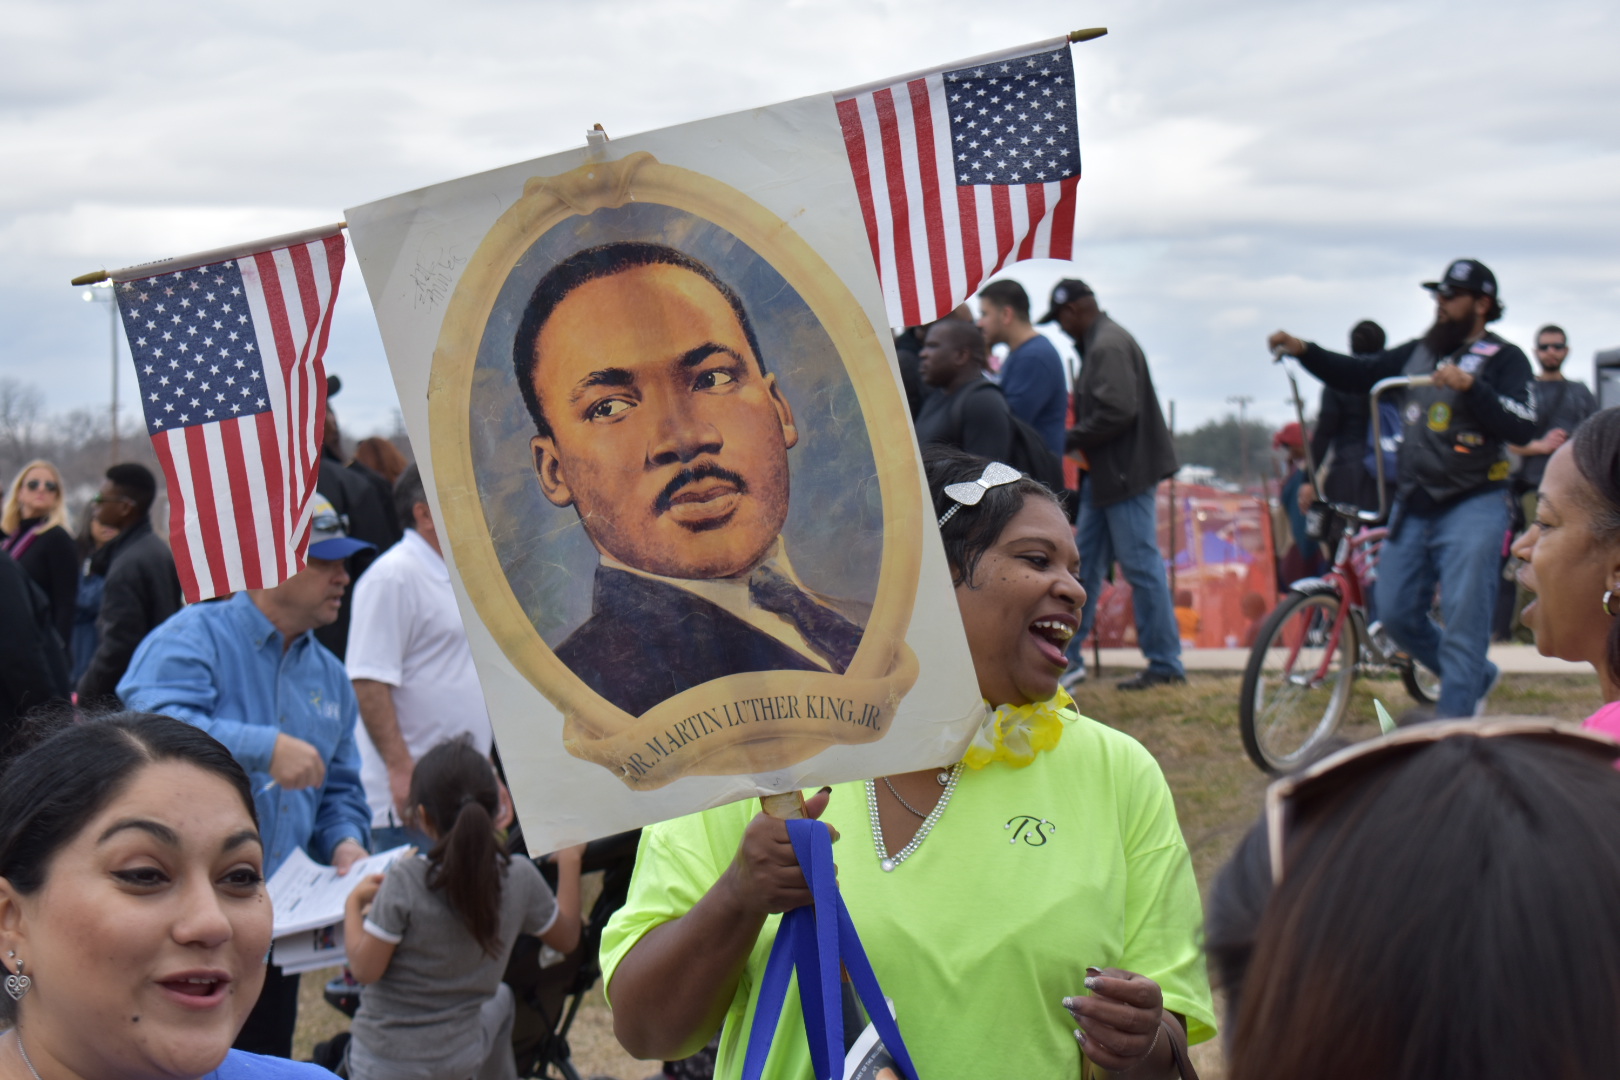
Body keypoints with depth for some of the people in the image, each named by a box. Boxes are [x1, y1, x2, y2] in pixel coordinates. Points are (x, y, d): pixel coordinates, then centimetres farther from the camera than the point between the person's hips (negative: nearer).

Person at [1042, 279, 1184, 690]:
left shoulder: (1109, 346, -16)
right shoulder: (1098, 344, 17)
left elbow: (1116, 413, -24)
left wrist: (1068, 441, -15)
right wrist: (1074, 439, 8)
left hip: (1127, 475, -11)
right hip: (1106, 476, 11)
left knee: (1142, 566, -5)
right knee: (1085, 564, 13)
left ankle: (1165, 664, 1)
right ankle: (1067, 657, 19)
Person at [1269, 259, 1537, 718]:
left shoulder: (1504, 359, -4)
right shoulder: (1420, 352, 14)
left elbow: (1522, 428, -17)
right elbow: (1359, 376, 16)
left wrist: (1469, 387, -28)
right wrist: (1303, 351, 4)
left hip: (1472, 507, -6)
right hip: (1413, 505, 6)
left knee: (1462, 623, -8)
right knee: (1397, 614, 7)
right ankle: (1475, 679, 29)